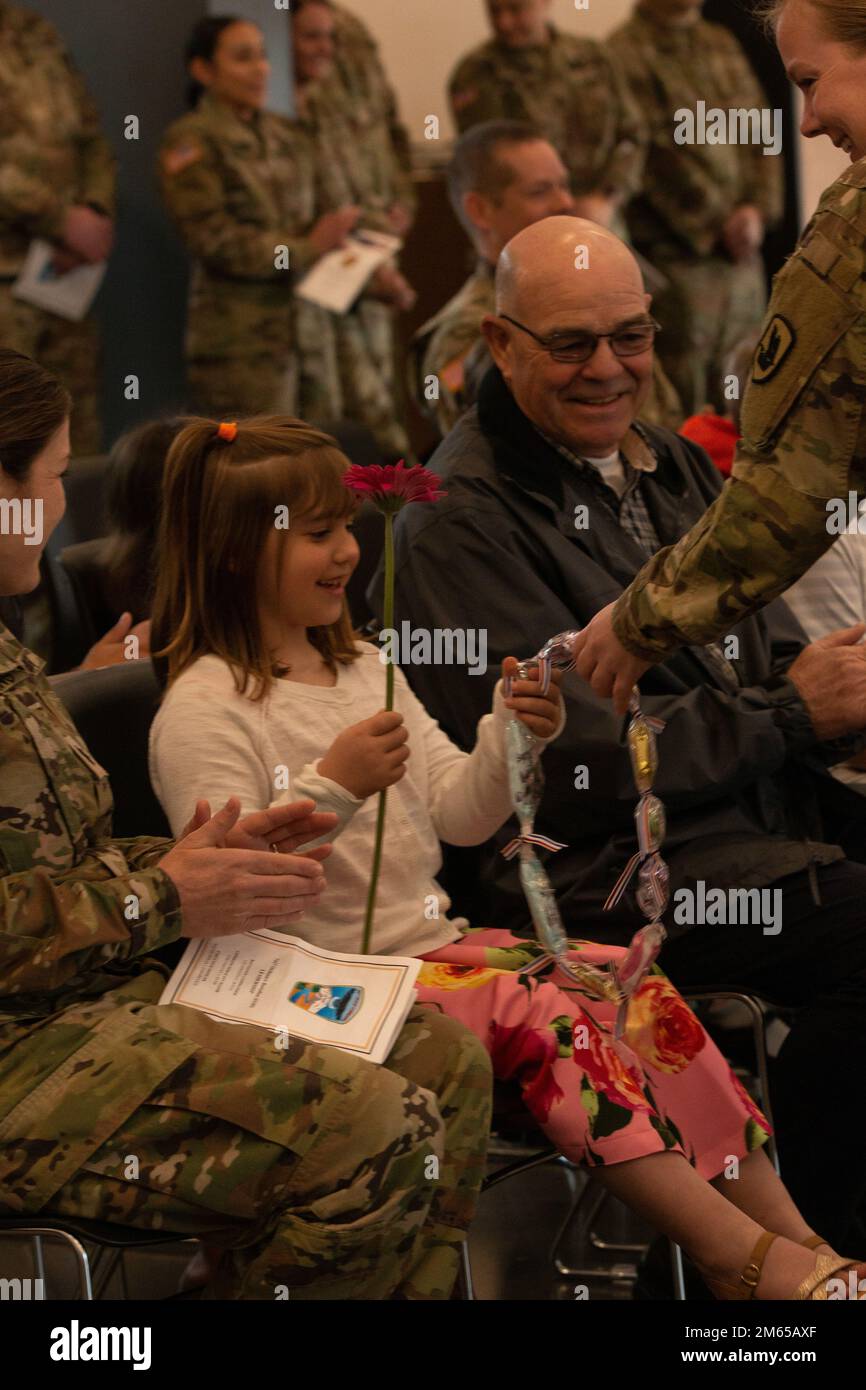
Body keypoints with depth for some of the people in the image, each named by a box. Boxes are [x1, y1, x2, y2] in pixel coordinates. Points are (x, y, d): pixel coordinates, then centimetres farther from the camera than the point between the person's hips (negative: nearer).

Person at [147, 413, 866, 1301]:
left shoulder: (362, 668, 16)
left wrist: (508, 738, -4)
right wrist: (330, 789, -27)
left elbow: (459, 816, 15)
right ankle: (737, 1252, -31)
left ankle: (785, 1227, -16)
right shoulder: (202, 711, -9)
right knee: (540, 1012, -28)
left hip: (433, 942, 8)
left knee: (634, 983, -11)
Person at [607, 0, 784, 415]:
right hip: (676, 254, -6)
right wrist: (717, 226, -11)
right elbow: (656, 159, -14)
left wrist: (758, 208, -3)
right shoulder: (627, 55, -9)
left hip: (742, 252, 7)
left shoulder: (723, 45, 15)